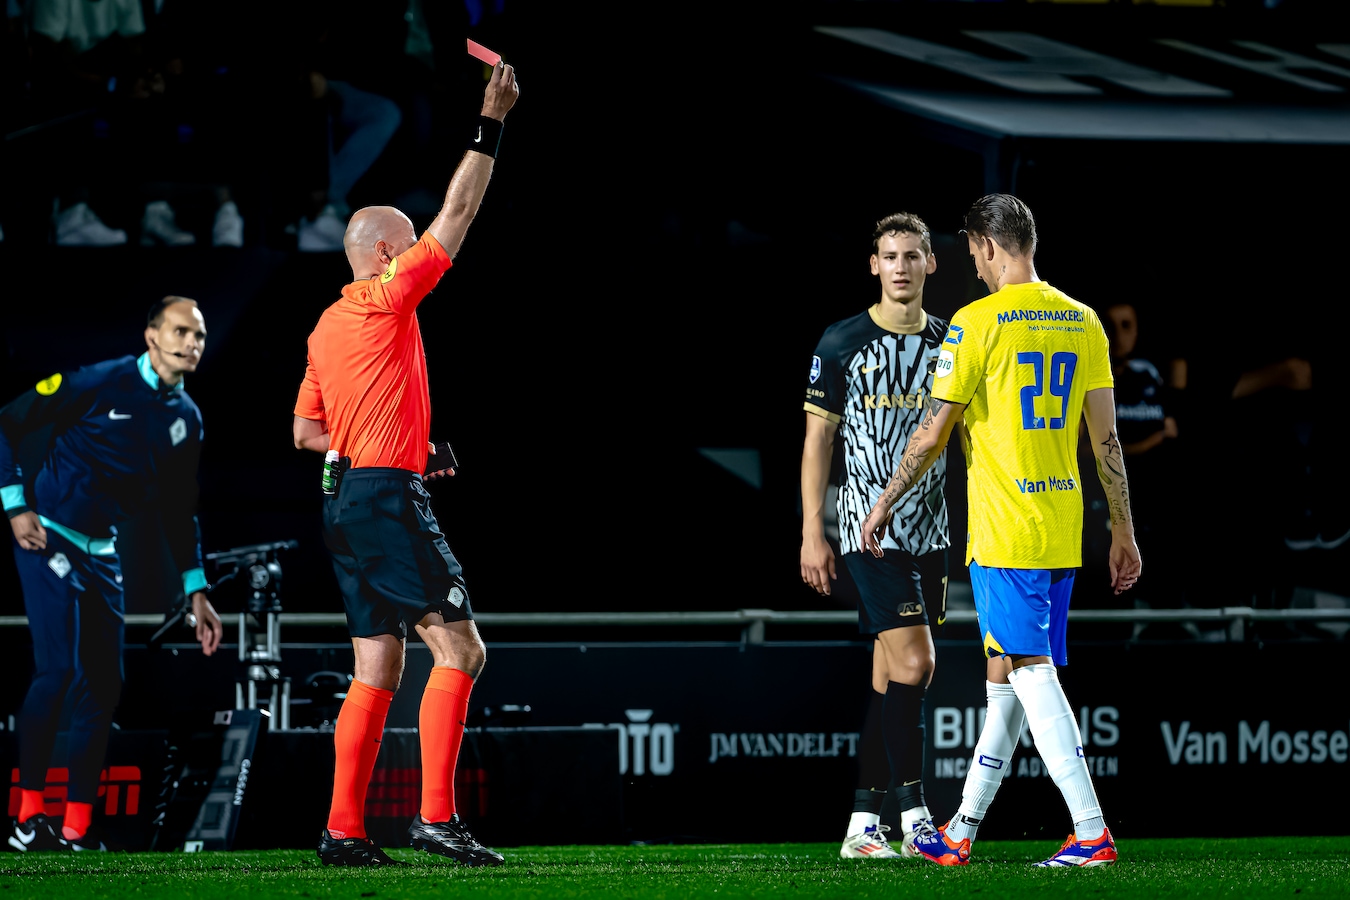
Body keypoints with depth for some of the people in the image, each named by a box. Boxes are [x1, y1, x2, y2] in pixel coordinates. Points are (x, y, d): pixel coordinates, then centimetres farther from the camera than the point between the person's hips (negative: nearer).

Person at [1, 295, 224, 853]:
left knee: (103, 686, 3)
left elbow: (180, 511, 17)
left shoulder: (186, 419, 8)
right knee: (57, 669, -18)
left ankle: (76, 830, 8)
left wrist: (196, 592, 13)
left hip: (103, 553, 7)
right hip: (49, 536, -7)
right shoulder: (99, 384, -12)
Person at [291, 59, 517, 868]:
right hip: (389, 497, -9)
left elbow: (305, 431, 22)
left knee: (379, 671, 9)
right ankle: (436, 815, -17)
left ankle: (345, 830, 4)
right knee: (460, 649, -10)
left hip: (348, 500, 9)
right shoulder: (386, 299, -6)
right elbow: (458, 214, -7)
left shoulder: (327, 326, 17)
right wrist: (492, 123, -4)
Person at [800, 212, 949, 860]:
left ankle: (862, 825, 10)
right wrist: (812, 534, -4)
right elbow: (817, 441, 1)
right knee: (913, 661, -16)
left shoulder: (949, 343, 9)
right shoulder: (842, 343, -2)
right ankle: (913, 813, -11)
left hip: (930, 531, 5)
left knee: (891, 674, 6)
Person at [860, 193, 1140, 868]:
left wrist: (884, 504, 7)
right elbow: (1106, 438, 9)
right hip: (1064, 531, 7)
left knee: (1031, 671, -6)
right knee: (1004, 672, 13)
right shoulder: (1082, 321, 8)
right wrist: (1123, 532, 15)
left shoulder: (977, 322, -10)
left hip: (1005, 533, -7)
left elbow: (932, 434, -7)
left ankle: (1091, 833, -13)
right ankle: (961, 831, 21)